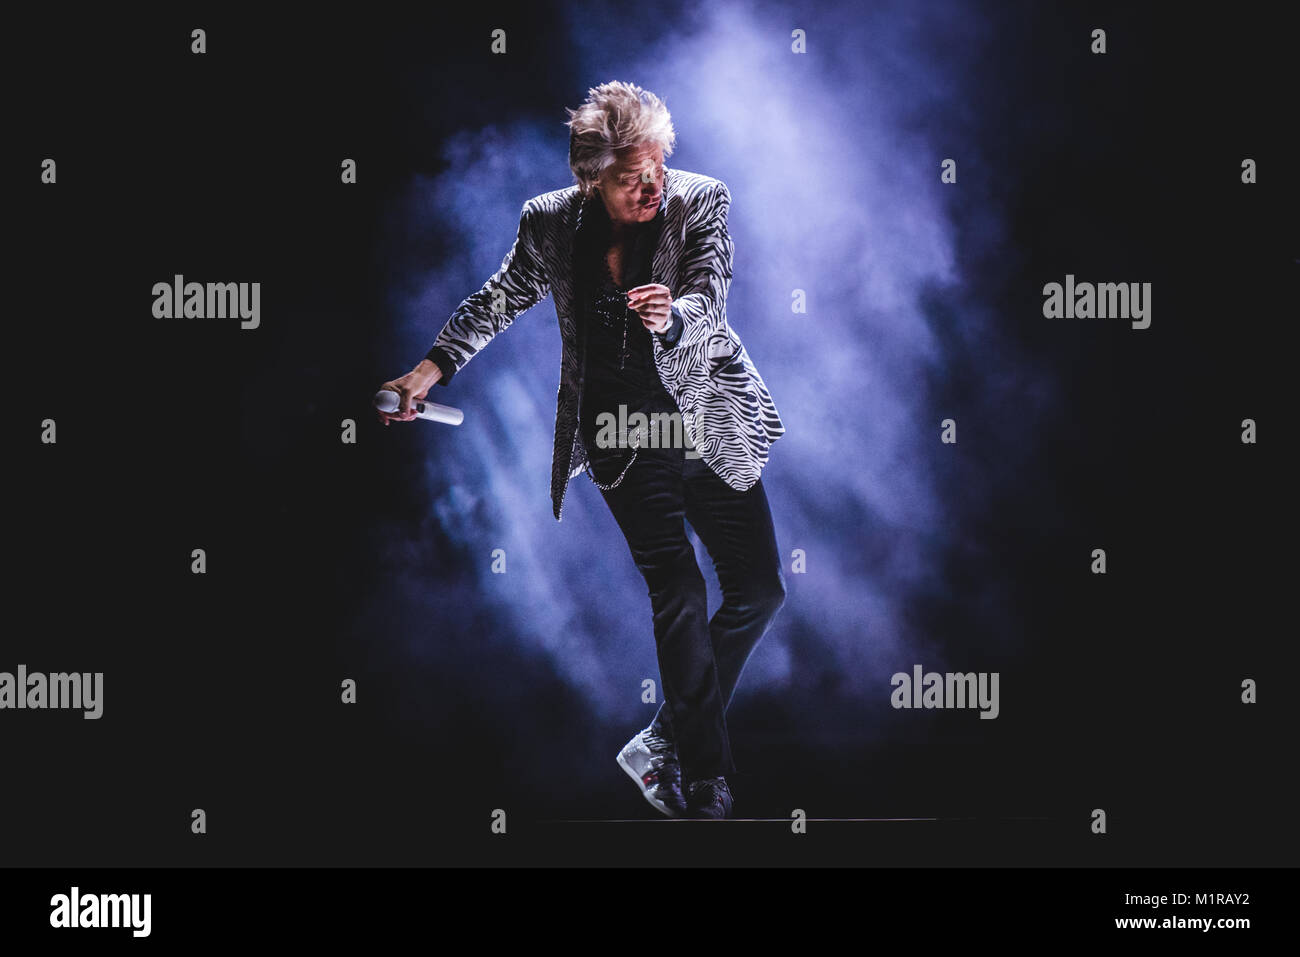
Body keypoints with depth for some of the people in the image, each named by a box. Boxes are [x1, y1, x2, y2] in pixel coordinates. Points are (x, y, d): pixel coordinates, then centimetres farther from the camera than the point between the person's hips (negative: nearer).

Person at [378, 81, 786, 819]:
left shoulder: (700, 202, -8)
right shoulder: (552, 223, -4)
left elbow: (710, 298, -18)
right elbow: (501, 300, 10)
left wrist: (670, 318, -41)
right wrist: (431, 370, 3)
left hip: (709, 420, 2)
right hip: (621, 430, -2)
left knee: (760, 589, 2)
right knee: (678, 592, -12)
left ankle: (668, 741, 15)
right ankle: (706, 780, -7)